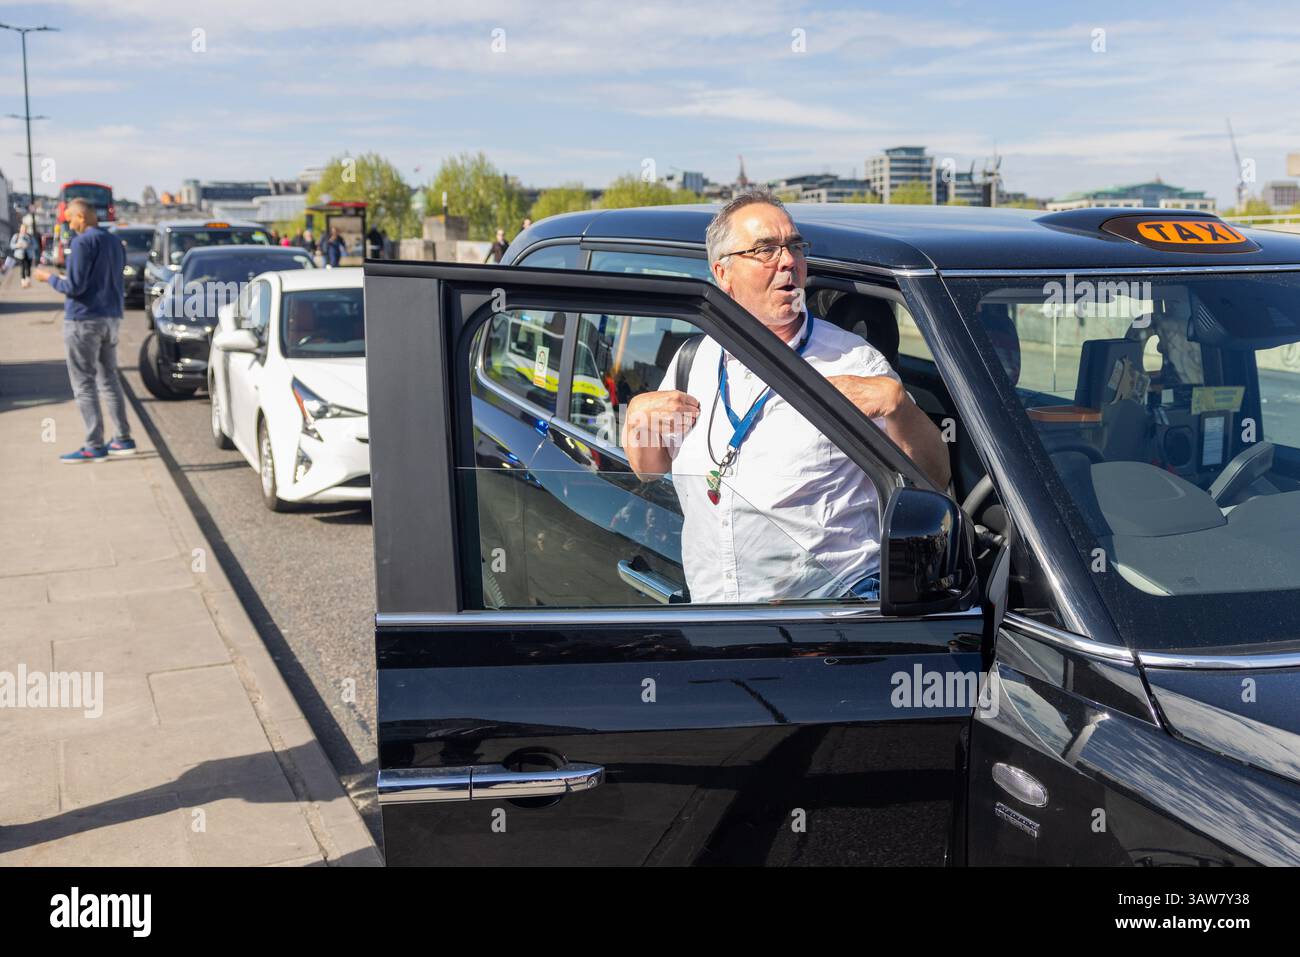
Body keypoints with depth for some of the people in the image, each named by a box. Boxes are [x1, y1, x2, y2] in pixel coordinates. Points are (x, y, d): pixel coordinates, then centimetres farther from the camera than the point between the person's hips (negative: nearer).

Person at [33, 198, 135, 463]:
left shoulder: (83, 243, -15)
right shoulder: (115, 242, 11)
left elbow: (75, 287, -18)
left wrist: (50, 278, -1)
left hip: (83, 320, -8)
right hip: (111, 318, 8)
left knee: (84, 382, -3)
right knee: (109, 378, 15)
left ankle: (95, 446, -3)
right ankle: (123, 439, 14)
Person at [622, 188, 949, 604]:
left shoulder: (854, 361, 1)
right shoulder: (694, 360, 12)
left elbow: (934, 479, -3)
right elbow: (648, 469, 23)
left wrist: (895, 401, -19)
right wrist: (638, 415, 3)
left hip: (836, 601, -4)